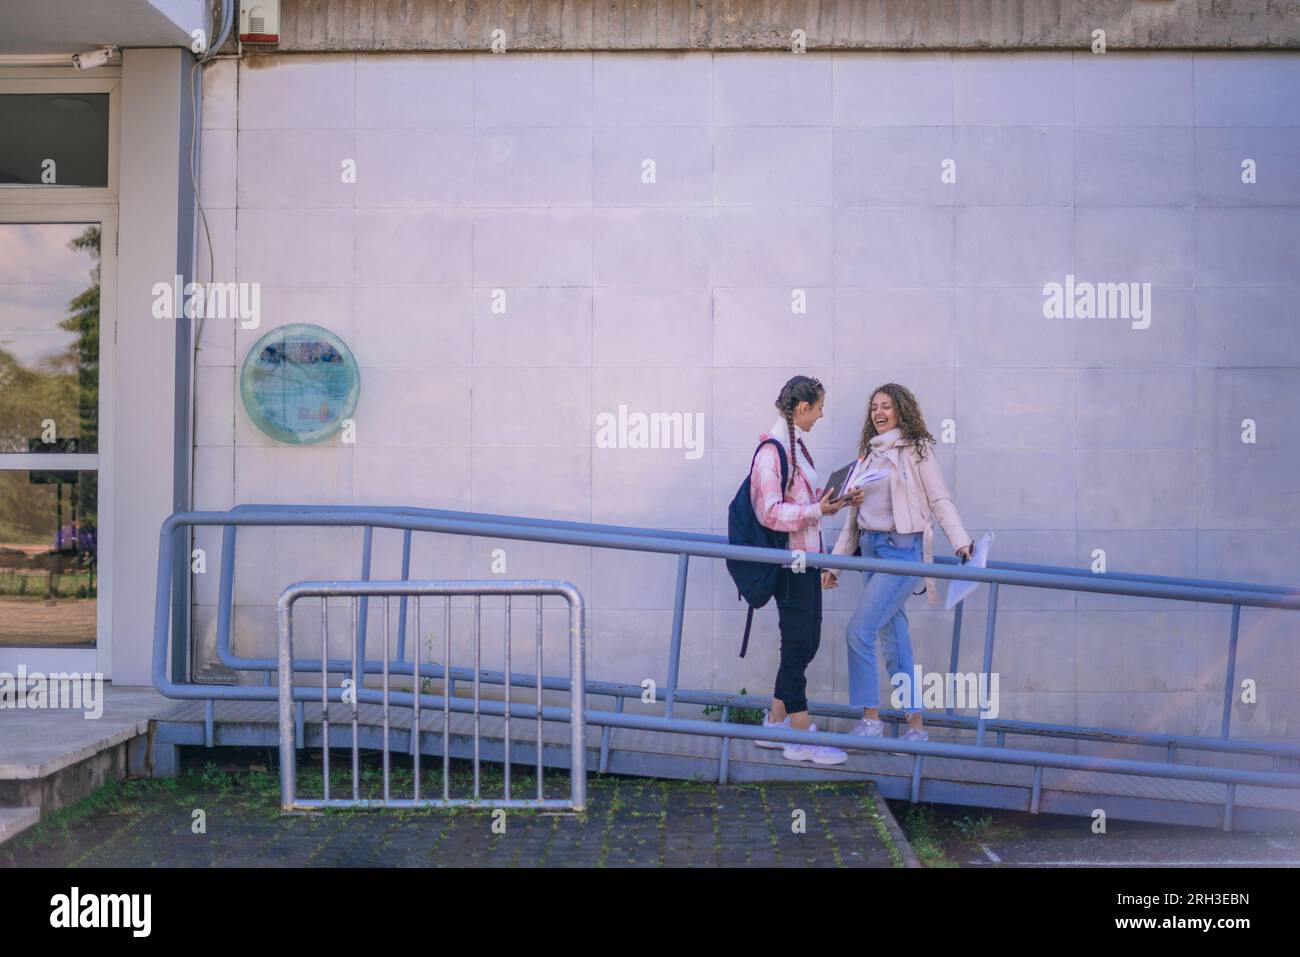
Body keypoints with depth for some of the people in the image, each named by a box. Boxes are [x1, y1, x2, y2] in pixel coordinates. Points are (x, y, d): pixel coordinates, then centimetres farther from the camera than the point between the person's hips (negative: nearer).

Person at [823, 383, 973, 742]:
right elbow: (855, 514, 18)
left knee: (859, 631, -14)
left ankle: (870, 719, -4)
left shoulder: (916, 449, -2)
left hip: (901, 550, -7)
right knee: (894, 642, 7)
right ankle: (916, 725, 12)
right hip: (871, 549, 7)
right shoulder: (870, 453, 16)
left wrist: (962, 543, -20)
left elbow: (940, 500, -7)